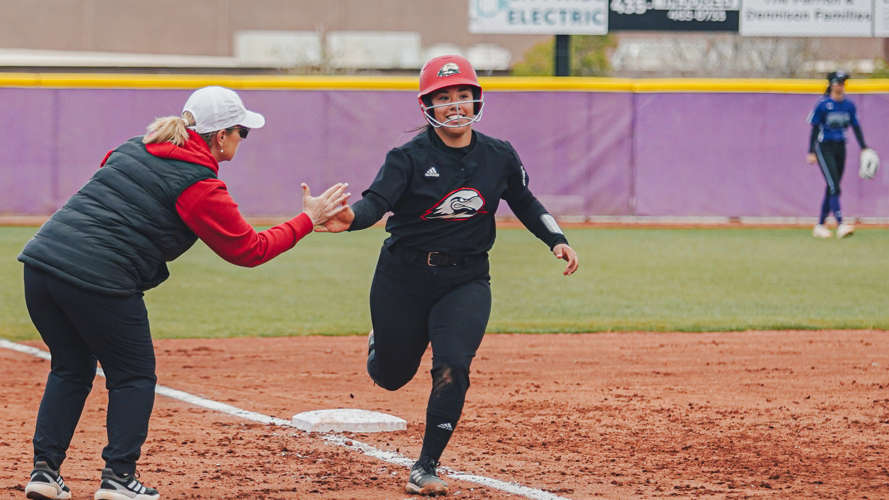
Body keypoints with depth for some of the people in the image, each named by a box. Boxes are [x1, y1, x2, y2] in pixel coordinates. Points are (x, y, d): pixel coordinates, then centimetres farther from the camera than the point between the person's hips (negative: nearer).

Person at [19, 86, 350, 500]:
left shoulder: (134, 148, 17)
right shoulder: (199, 186, -5)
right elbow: (249, 249, 2)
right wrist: (307, 220, 11)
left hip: (41, 260, 7)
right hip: (99, 279, -7)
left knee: (72, 369, 19)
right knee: (134, 376, 10)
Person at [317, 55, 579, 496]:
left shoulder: (499, 157, -1)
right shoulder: (410, 157, -12)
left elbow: (524, 202, 16)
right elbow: (377, 199, -27)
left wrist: (556, 239, 2)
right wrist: (352, 218, -50)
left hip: (466, 280, 1)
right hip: (405, 276, -1)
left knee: (452, 369, -18)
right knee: (391, 376, 11)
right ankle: (381, 344, 50)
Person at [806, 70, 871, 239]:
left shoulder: (849, 105, 6)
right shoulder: (822, 104, -9)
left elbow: (856, 128, 11)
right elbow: (814, 129, -7)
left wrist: (864, 148, 4)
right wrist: (811, 152, -10)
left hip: (840, 148, 6)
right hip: (824, 148, -6)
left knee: (832, 189, 8)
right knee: (834, 187, -16)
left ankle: (819, 226, 17)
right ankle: (840, 225, -23)